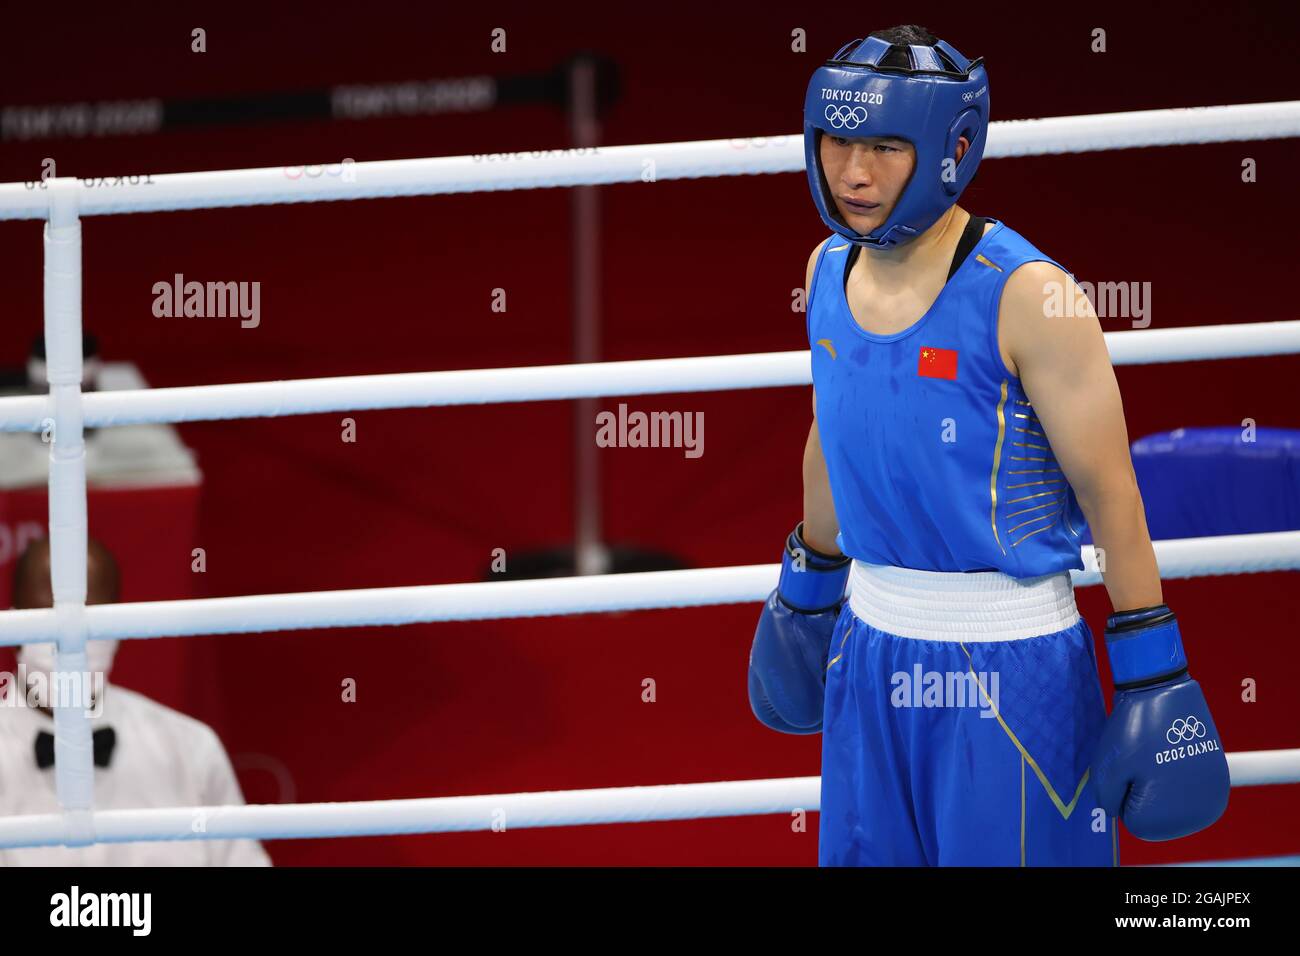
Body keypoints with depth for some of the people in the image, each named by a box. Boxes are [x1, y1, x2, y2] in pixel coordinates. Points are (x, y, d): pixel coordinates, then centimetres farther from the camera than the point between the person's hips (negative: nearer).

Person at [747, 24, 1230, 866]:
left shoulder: (1025, 296, -18)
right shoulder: (831, 268, 3)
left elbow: (1110, 495, -13)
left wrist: (1153, 677, -12)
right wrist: (805, 592, 27)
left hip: (1009, 665, -6)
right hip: (873, 647, 6)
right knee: (860, 854, 11)